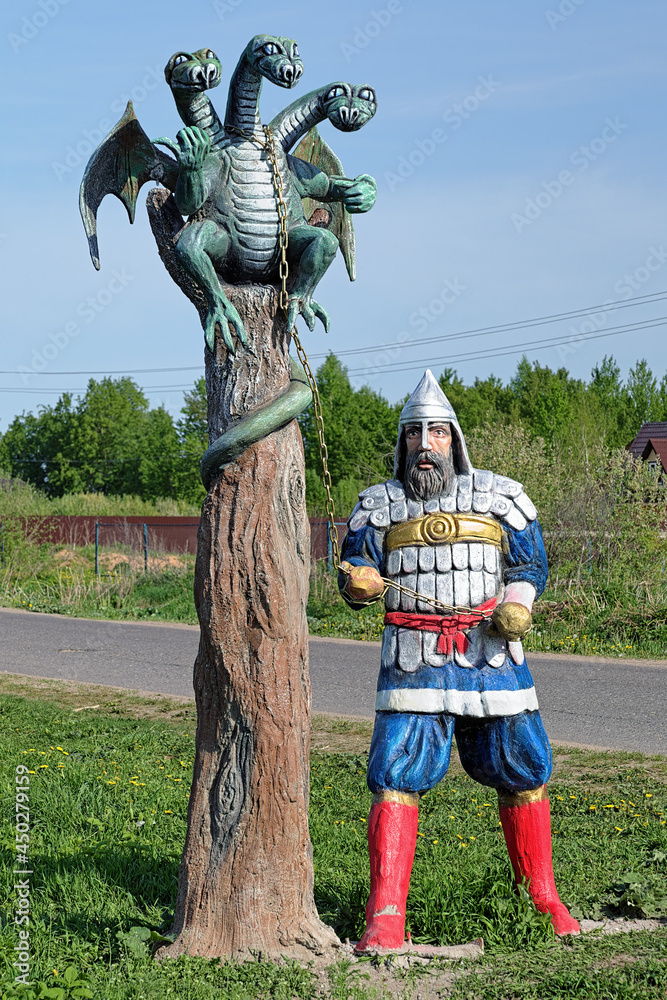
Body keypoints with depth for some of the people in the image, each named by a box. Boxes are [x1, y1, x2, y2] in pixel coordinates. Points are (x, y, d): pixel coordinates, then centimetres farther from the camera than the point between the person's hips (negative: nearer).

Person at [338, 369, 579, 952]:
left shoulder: (499, 497, 8)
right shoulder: (379, 505, 11)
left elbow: (529, 563, 8)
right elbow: (357, 570, 10)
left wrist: (517, 606, -13)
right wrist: (357, 582, -14)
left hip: (491, 656, 0)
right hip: (413, 661, 0)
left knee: (522, 772, 6)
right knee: (396, 776, -11)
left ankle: (542, 899, 24)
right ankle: (386, 917, -7)